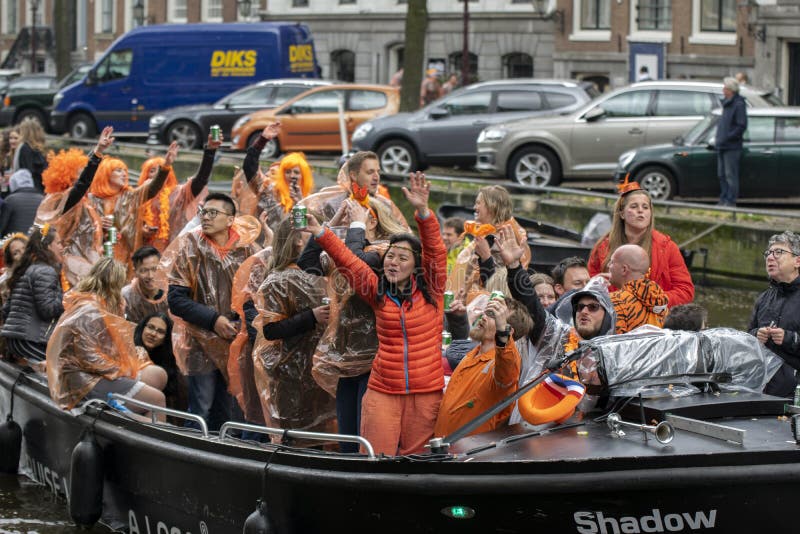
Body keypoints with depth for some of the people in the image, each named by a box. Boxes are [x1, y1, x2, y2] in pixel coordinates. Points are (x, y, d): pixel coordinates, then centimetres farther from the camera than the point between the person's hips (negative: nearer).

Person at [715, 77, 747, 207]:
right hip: (722, 146, 9)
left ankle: (731, 201, -5)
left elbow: (742, 126, -17)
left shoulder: (739, 105, -12)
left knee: (731, 175, -7)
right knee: (722, 174, 11)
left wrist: (727, 138, -19)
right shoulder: (727, 104, 17)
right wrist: (718, 138, 14)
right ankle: (724, 199, 17)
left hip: (732, 147, -9)